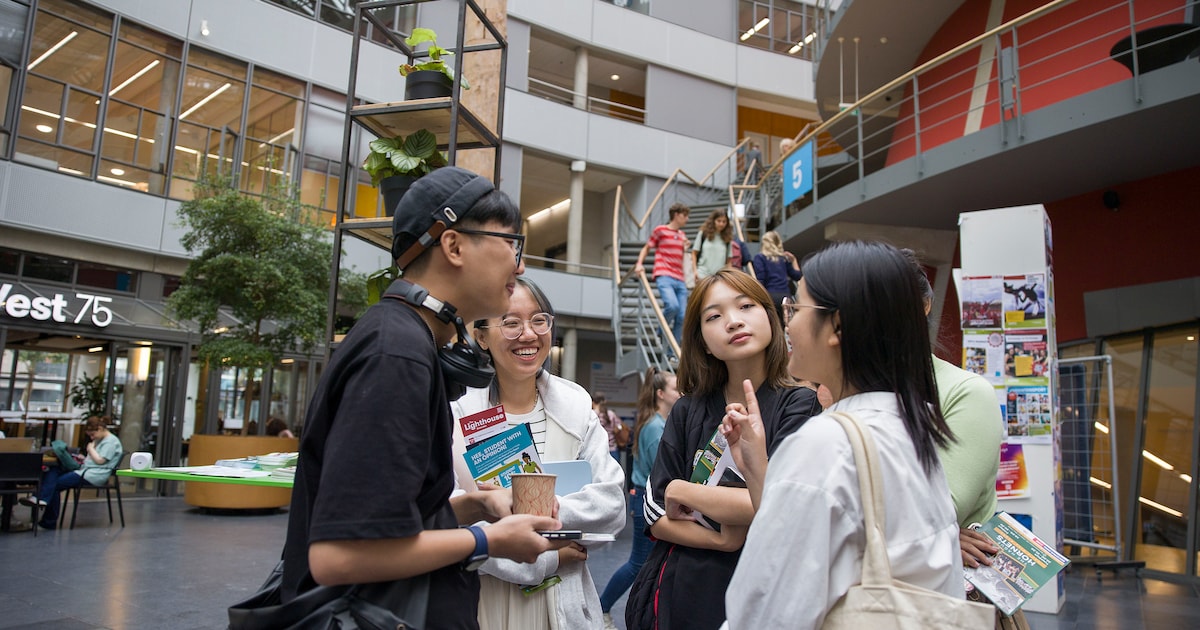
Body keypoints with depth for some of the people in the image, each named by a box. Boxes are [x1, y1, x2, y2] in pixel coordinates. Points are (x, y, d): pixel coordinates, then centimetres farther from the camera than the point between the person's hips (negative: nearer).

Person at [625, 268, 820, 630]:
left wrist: (682, 491, -10)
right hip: (681, 590, 3)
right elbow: (656, 515, -2)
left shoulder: (800, 405, -9)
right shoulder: (688, 413, 1)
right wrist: (721, 540, -18)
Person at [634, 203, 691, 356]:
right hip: (664, 277, -6)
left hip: (680, 280, 6)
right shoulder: (660, 230, 5)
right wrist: (639, 264, -5)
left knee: (682, 316, -2)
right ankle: (662, 330, -2)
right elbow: (646, 247, 10)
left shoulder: (682, 235, 21)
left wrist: (685, 249, 10)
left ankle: (672, 352, 6)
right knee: (672, 305, -31)